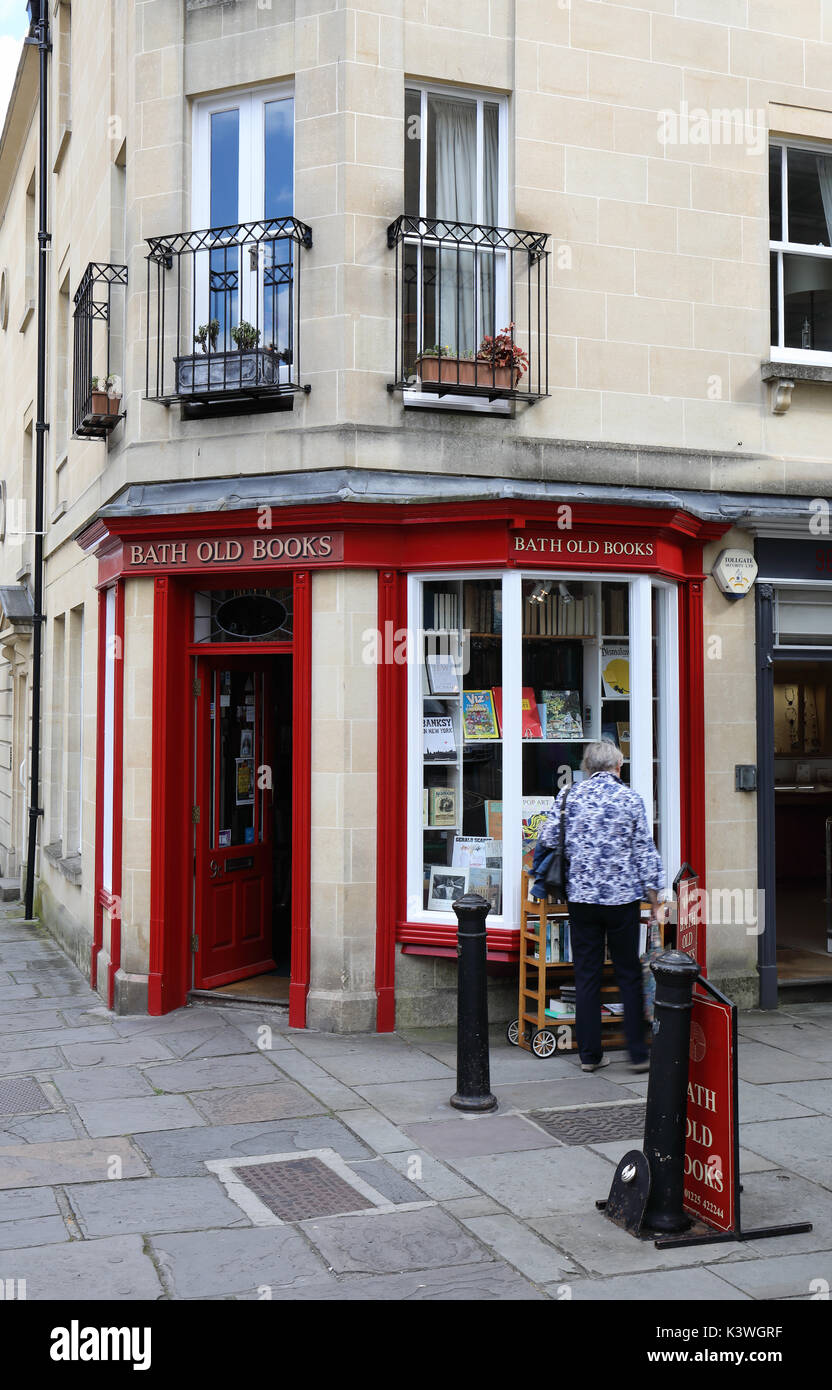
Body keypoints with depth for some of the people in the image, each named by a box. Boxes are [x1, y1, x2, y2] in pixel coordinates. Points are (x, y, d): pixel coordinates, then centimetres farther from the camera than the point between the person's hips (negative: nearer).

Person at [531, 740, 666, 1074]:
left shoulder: (569, 795, 2)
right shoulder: (630, 799, -3)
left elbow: (547, 841, 1)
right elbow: (645, 852, -2)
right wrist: (655, 902, 5)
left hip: (581, 896, 2)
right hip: (623, 897, -2)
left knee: (587, 976, 8)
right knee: (629, 976, 8)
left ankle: (589, 1054, 12)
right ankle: (638, 1054, 9)